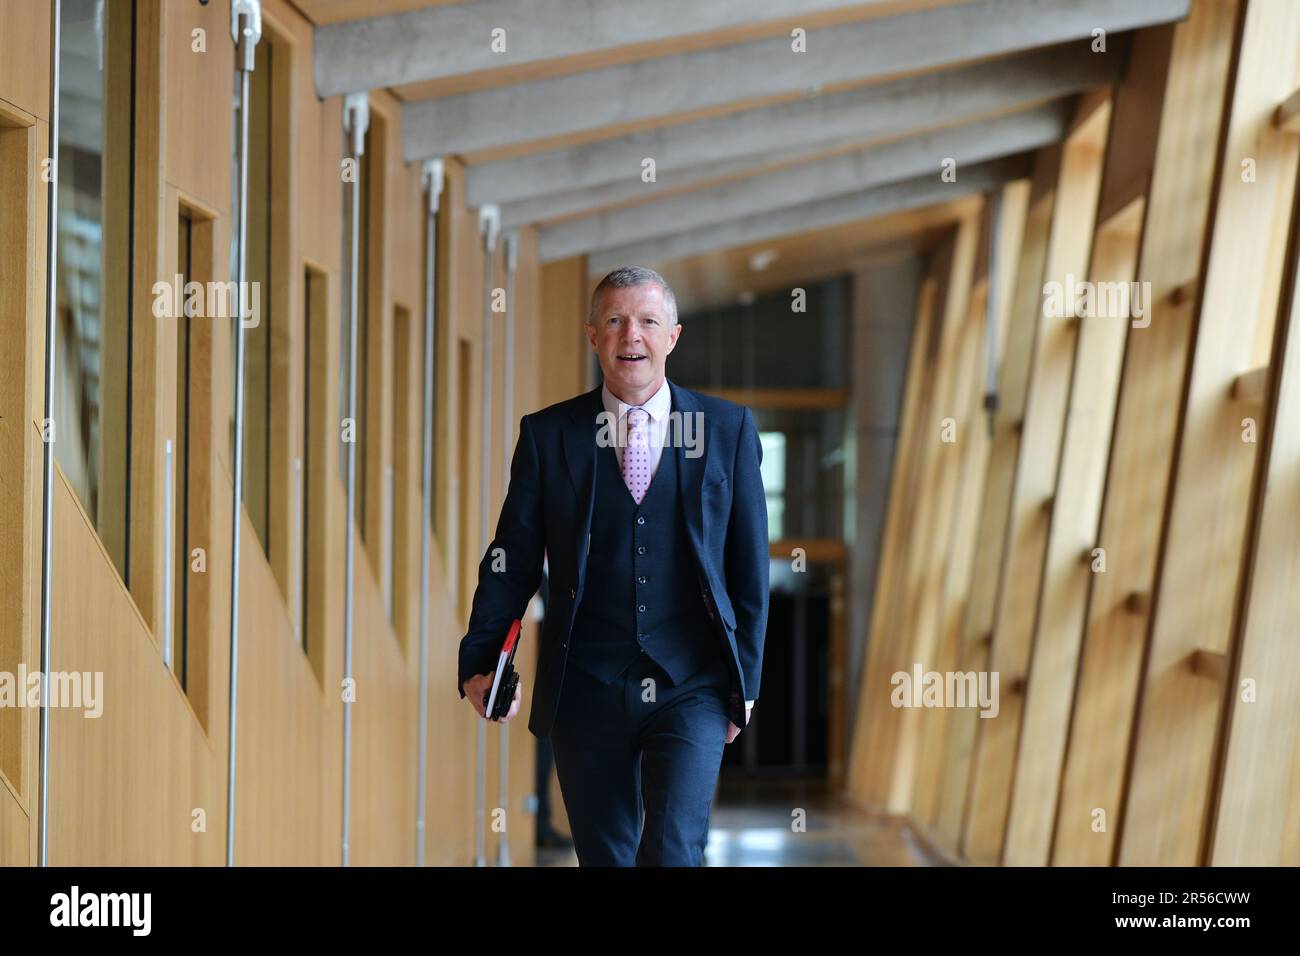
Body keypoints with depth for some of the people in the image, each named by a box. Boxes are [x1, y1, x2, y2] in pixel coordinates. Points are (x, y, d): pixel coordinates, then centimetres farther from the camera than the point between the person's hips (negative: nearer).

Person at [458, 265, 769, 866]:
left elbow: (749, 563, 7)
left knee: (673, 850, -16)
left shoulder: (728, 428, 3)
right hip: (586, 691, 1)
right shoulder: (546, 435, 4)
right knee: (603, 856, 9)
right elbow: (512, 558, 5)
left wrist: (746, 680, 7)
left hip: (691, 687, -1)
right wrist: (479, 661, -6)